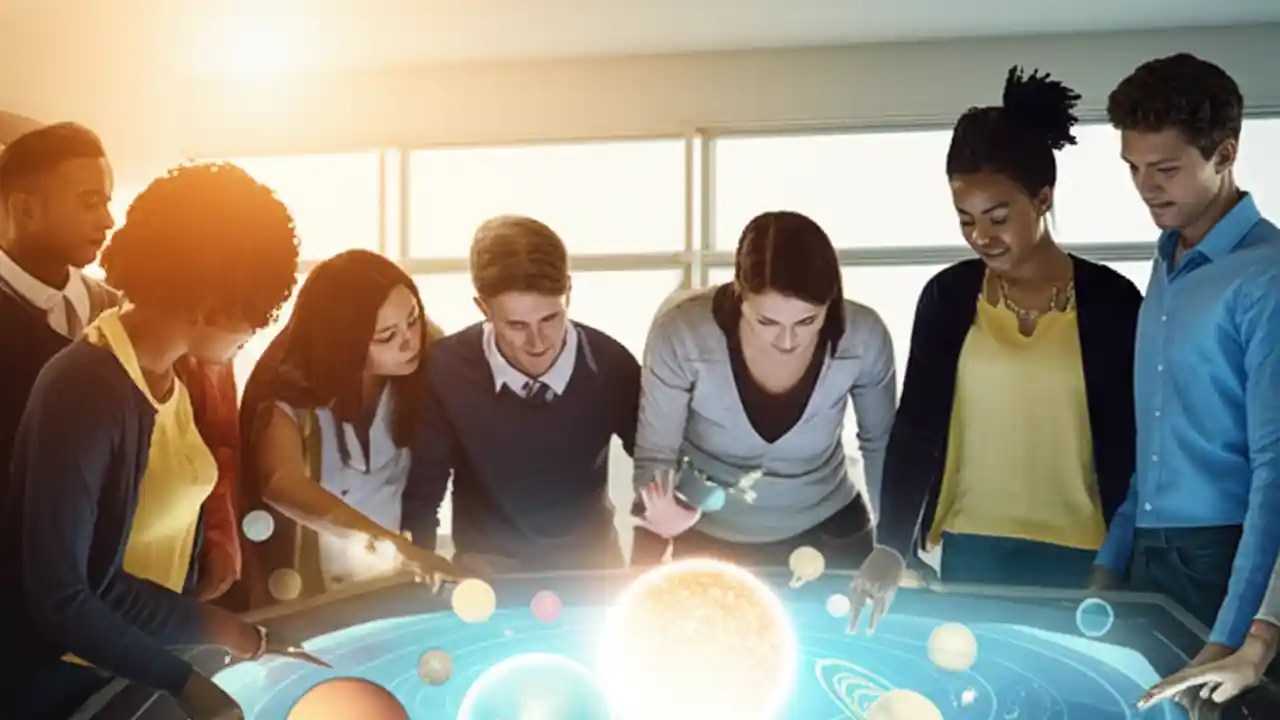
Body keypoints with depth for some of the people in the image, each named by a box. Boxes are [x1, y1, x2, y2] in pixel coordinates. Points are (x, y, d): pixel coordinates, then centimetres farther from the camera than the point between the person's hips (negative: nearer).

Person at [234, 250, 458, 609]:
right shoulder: (290, 388, -16)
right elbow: (280, 483, -32)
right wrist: (395, 546, -42)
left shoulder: (431, 364, -6)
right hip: (306, 594, -2)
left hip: (399, 582, 2)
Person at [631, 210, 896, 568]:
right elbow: (654, 457, -18)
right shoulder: (682, 333, -28)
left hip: (828, 537, 1)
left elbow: (880, 444, -4)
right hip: (708, 544, -1)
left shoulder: (863, 337, -22)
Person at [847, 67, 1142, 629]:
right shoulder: (947, 296, 1)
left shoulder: (1110, 300, -3)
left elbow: (1127, 444, 1)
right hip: (971, 550, 2)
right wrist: (890, 545, -10)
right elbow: (915, 428, 1)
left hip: (1077, 555, -1)